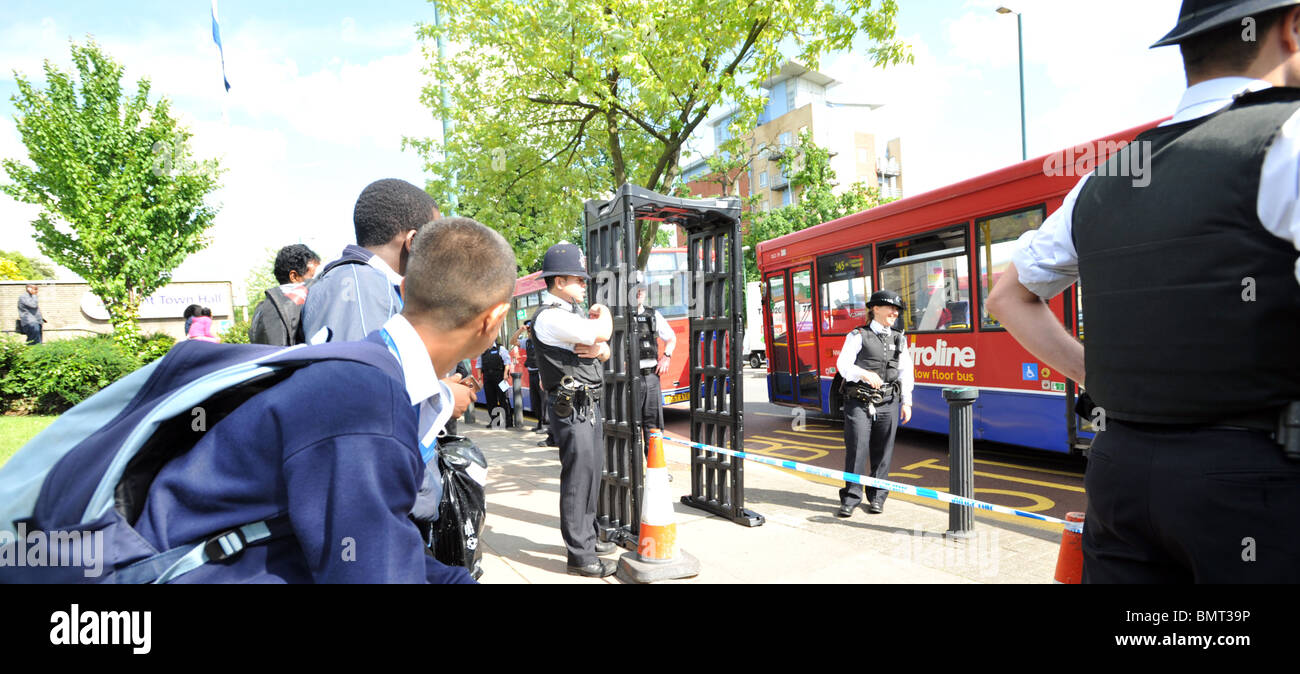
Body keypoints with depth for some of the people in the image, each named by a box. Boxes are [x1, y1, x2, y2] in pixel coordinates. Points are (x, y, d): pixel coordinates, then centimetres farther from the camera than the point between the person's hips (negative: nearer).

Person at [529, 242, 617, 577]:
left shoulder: (570, 314, 16)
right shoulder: (551, 317, -16)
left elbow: (604, 348, 17)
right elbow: (604, 332, -23)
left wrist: (598, 350, -8)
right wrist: (603, 312, 0)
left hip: (589, 404, 10)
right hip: (572, 408, -10)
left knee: (591, 473, 17)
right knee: (578, 477, -5)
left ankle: (587, 537, 31)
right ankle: (580, 556, 2)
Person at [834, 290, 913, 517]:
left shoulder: (899, 339, 14)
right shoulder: (858, 336, 0)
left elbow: (905, 372, 14)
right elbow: (843, 365, -9)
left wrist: (906, 402, 9)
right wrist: (865, 374, -27)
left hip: (888, 404, 4)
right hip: (859, 402, -4)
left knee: (883, 451, 7)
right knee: (856, 449, -4)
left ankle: (877, 496, 21)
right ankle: (851, 498, 5)